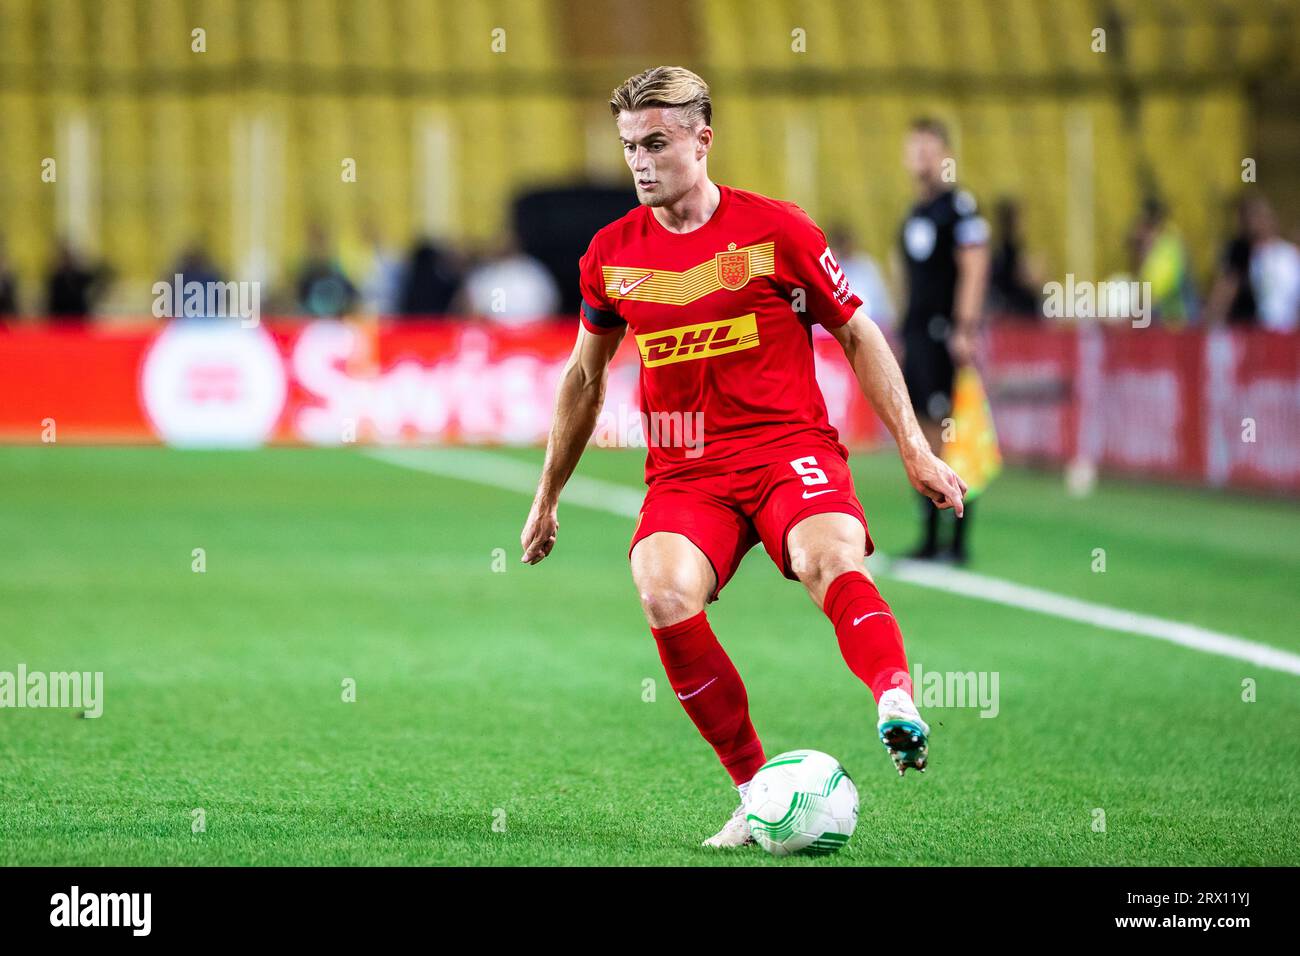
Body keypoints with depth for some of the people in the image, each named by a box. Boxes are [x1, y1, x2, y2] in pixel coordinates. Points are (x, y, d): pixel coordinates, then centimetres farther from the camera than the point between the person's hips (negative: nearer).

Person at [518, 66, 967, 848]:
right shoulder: (612, 255, 9)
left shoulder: (775, 229, 0)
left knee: (830, 559, -35)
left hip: (790, 447, -2)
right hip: (684, 470, 2)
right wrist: (548, 495, 28)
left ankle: (898, 705, -56)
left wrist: (915, 450, 3)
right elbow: (585, 376, 23)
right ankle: (756, 791, -16)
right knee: (665, 596, -28)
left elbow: (858, 335, 9)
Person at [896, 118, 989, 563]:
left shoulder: (959, 206, -7)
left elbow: (973, 270, -14)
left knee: (950, 433, -9)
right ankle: (929, 540, 12)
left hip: (945, 336, -8)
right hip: (916, 337, 8)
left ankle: (958, 541, -7)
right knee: (923, 438, 7)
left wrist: (965, 330, -20)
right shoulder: (915, 214, 18)